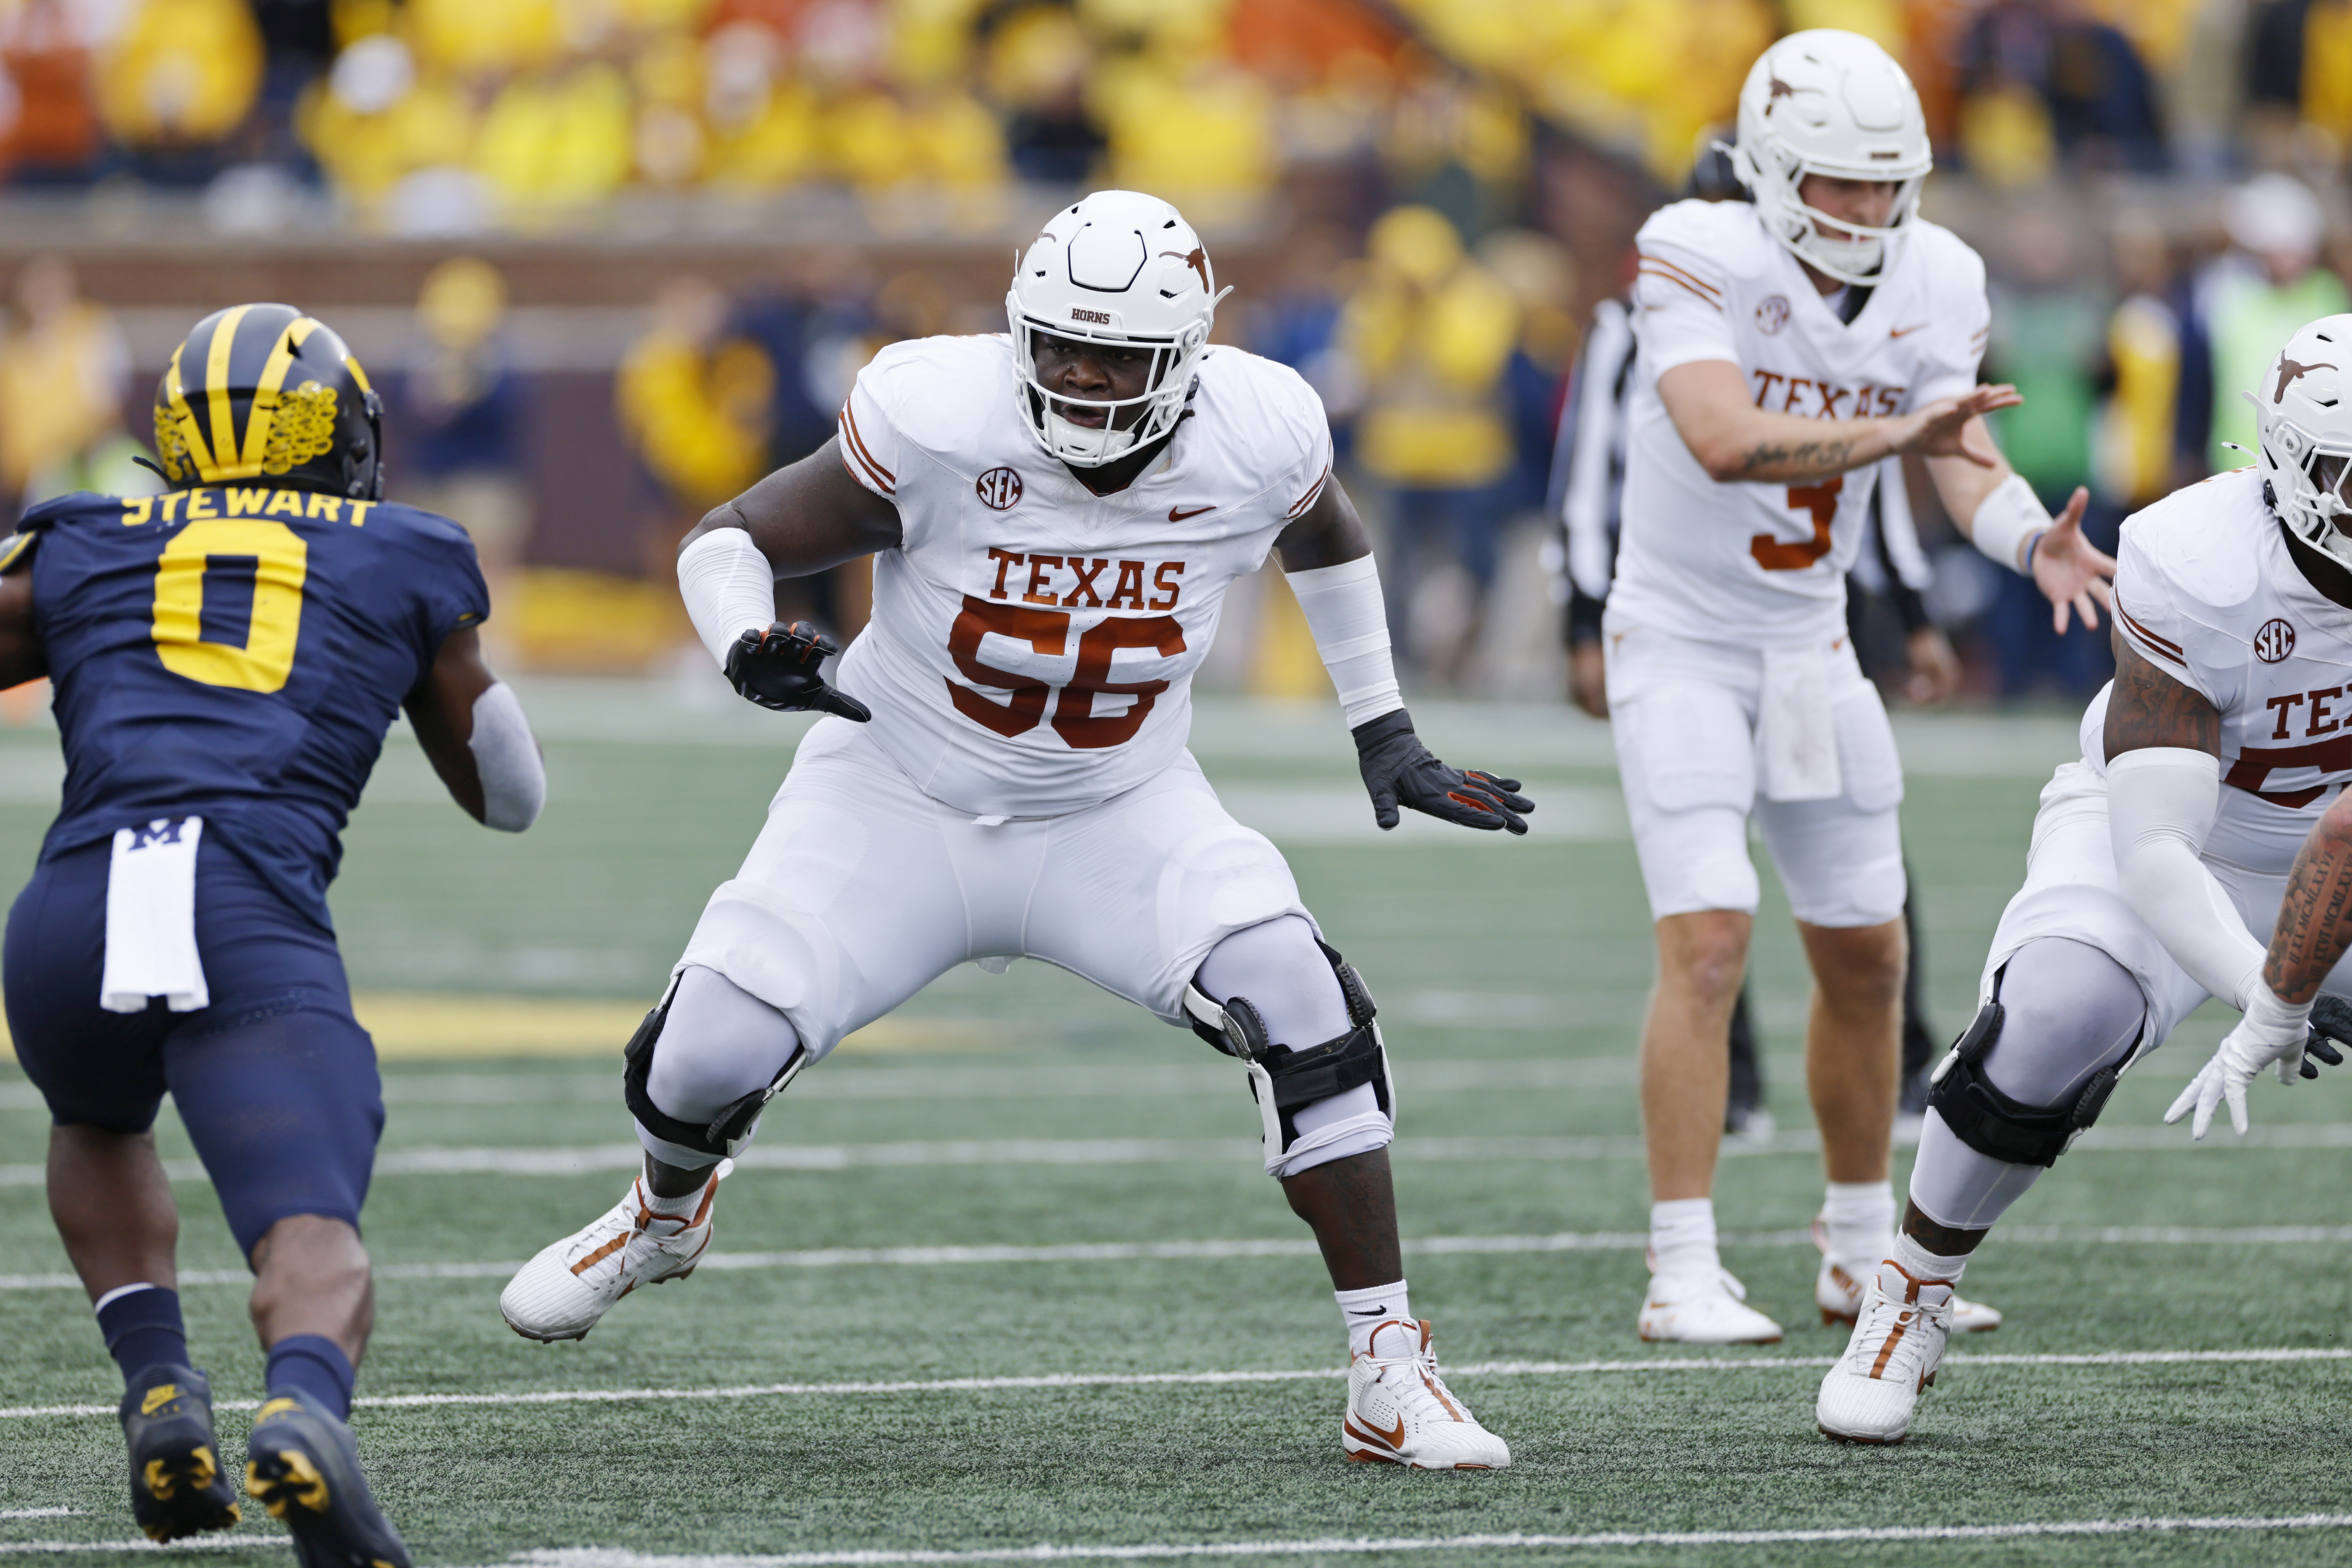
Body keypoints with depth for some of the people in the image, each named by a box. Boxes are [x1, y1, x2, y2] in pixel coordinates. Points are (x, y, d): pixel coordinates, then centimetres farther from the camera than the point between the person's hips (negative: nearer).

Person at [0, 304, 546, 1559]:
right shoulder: (402, 563, 25)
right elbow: (507, 794, 37)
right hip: (253, 916, -2)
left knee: (102, 1128, 34)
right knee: (312, 1242, -10)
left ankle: (158, 1388, 12)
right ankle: (305, 1412, -44)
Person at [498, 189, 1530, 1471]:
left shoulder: (1254, 439, -16)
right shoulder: (939, 420, -24)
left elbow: (1322, 538, 10)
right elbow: (726, 541, -13)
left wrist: (1386, 736, 12)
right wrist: (752, 652, -35)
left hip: (1117, 814, 1)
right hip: (900, 802, -1)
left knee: (1303, 1015, -24)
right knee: (707, 1060, -11)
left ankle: (1390, 1378, -12)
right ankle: (667, 1214, 31)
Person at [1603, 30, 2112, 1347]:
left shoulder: (1934, 283, -4)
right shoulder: (1700, 261, -21)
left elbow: (1967, 465, -10)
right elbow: (1724, 442, -36)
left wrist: (2036, 541, -32)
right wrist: (1898, 432, -46)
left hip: (1812, 647, 6)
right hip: (1683, 644, -6)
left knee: (1867, 957, 12)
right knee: (1708, 942, -17)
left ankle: (1863, 1253, 26)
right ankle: (1682, 1275, -14)